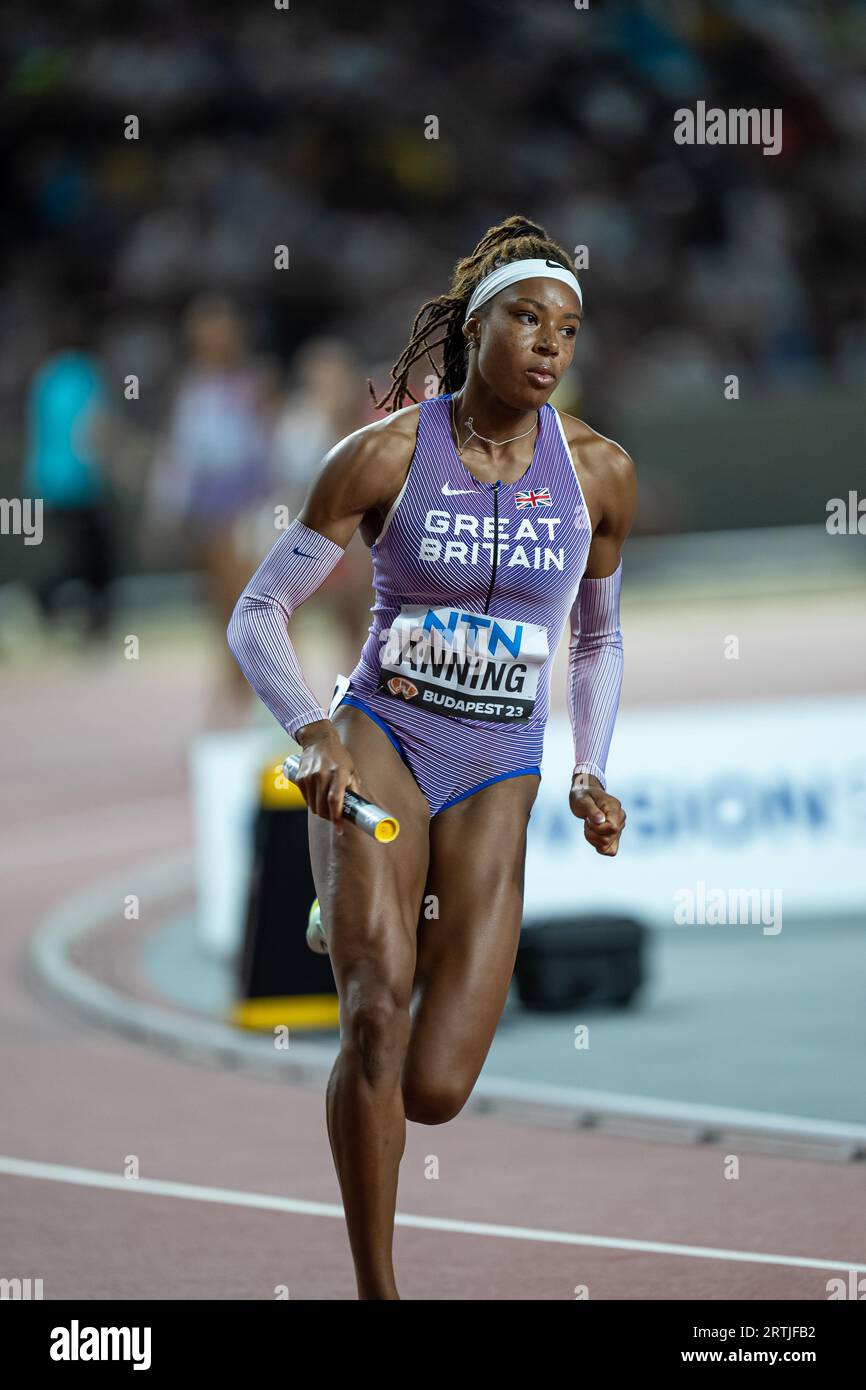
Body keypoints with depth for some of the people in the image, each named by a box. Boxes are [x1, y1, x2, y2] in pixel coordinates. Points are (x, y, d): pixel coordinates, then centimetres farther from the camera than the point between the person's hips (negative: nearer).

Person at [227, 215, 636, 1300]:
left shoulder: (598, 473, 0)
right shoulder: (384, 456, -8)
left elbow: (597, 638, 17)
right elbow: (256, 618, -3)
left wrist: (591, 776, 4)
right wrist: (312, 736, -21)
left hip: (495, 781, 3)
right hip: (375, 742, -2)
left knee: (435, 1091, -8)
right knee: (380, 1014, -27)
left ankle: (362, 928, 27)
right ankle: (375, 1292, -15)